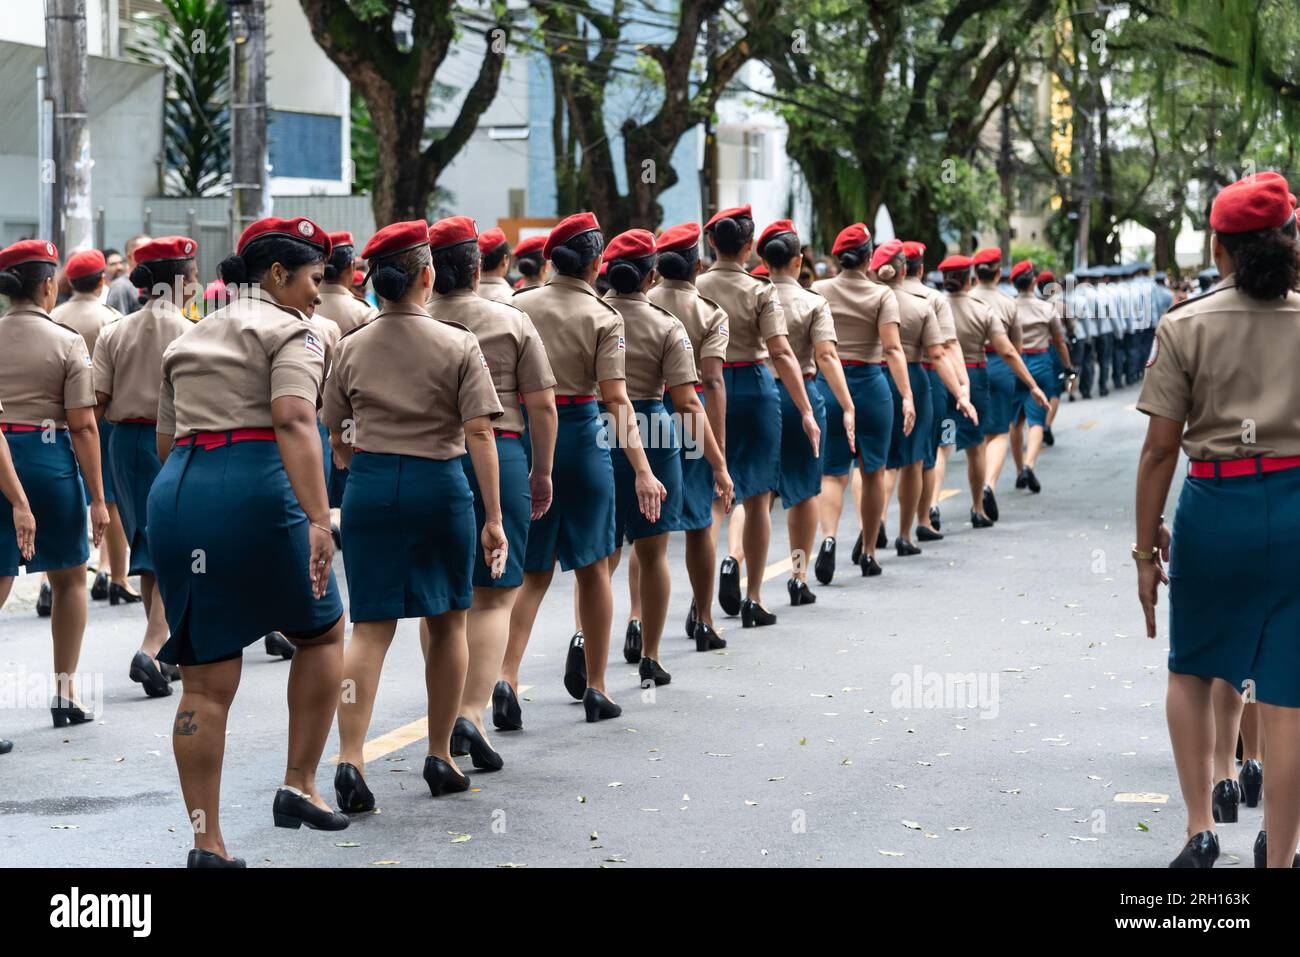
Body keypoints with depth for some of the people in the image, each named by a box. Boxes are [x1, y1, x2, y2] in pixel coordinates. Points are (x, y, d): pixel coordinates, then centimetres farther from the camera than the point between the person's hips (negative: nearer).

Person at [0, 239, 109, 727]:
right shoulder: (66, 341, -5)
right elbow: (82, 426, -8)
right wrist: (97, 497, -4)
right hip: (48, 455, -2)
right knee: (69, 576, 17)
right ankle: (65, 690, 20)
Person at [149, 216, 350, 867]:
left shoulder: (187, 340, 24)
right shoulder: (289, 332, 1)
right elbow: (293, 421, -16)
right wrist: (319, 520, -24)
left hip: (175, 494, 6)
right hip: (255, 489, -6)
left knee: (205, 679, 6)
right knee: (321, 631, 17)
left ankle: (206, 841, 4)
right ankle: (299, 787, 13)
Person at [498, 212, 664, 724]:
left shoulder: (519, 306, 3)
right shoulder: (603, 316, -6)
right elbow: (616, 397, -14)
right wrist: (642, 470, -17)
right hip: (580, 434, -3)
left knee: (534, 570, 9)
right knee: (592, 565, 12)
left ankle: (505, 674, -11)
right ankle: (595, 687, 17)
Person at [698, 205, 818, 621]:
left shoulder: (694, 290, -1)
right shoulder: (760, 292, -6)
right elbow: (781, 354, -14)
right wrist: (806, 411, -13)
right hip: (754, 388, -1)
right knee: (757, 497, 7)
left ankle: (723, 560, -14)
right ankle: (753, 598, 7)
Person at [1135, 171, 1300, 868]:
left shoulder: (1186, 327, -3)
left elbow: (1160, 449, -5)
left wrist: (1146, 547, 2)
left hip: (1215, 504, 0)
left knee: (1191, 671, 21)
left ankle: (1200, 829, 15)